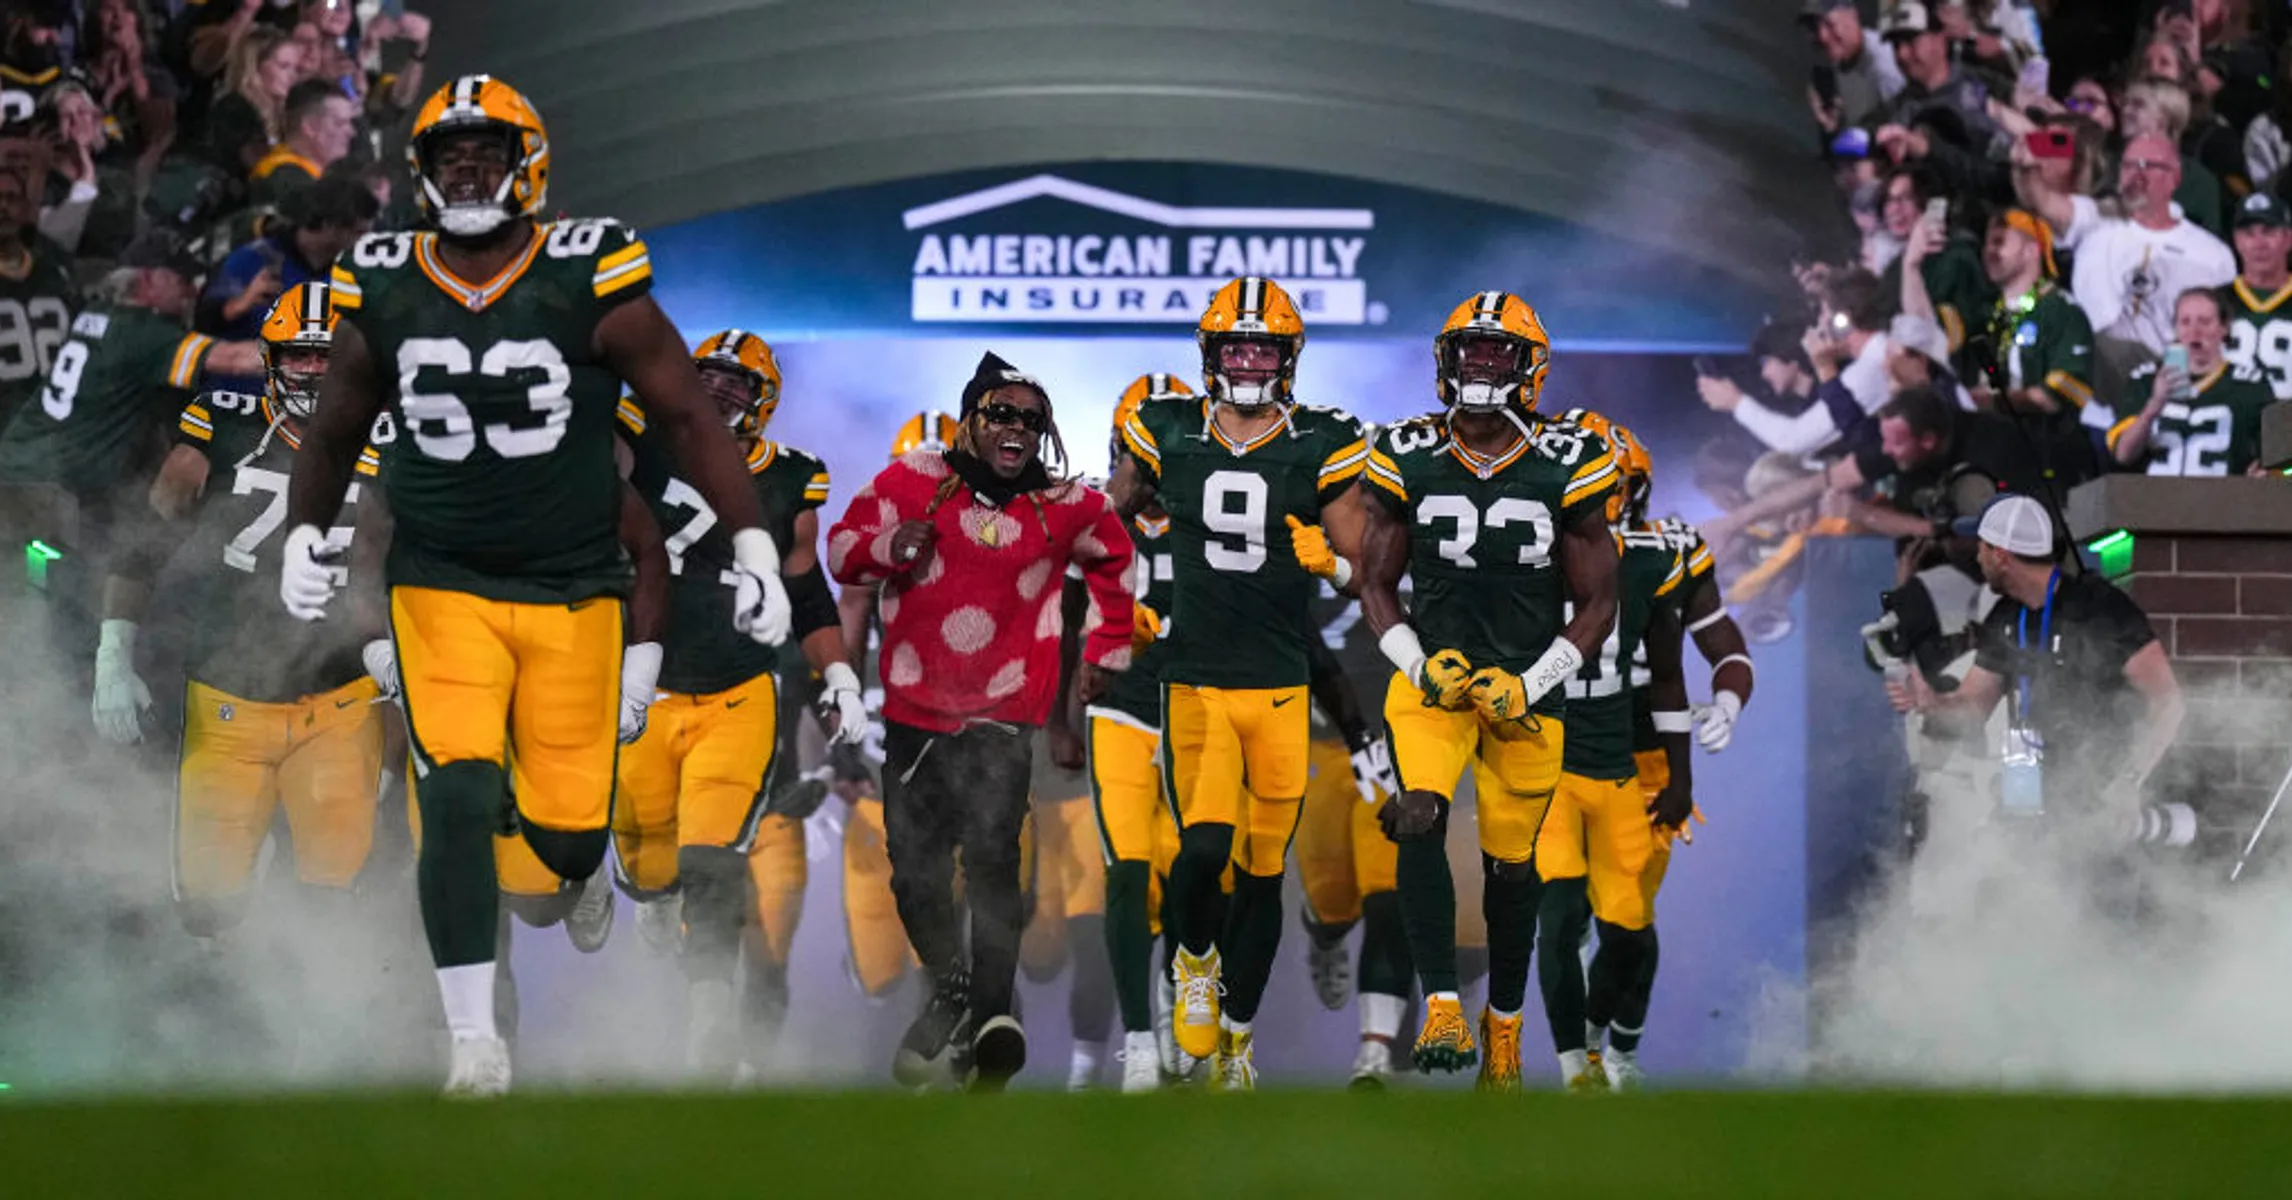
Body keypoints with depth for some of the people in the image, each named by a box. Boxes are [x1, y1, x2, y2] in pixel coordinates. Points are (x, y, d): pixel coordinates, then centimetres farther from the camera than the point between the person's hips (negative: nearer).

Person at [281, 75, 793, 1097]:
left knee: (569, 842, 1)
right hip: (442, 584, 0)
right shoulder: (385, 295, -1)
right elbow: (334, 434, 15)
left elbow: (686, 417, -2)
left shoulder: (590, 283, -8)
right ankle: (474, 1042, -9)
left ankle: (541, 790, 41)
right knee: (459, 795, -18)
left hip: (573, 590, 0)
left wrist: (754, 550, -6)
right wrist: (302, 538, 3)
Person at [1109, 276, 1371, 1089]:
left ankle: (1237, 1036, 21)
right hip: (1194, 680, -1)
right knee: (1206, 846, -17)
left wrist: (1328, 560, -15)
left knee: (1264, 870, 5)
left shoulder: (1322, 447, 1)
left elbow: (1358, 568, 5)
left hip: (1282, 686, 1)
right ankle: (1194, 961, 15)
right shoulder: (1167, 435, 3)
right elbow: (1113, 519, 22)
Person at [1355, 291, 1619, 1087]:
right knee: (1421, 820, -25)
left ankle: (1504, 1026, 29)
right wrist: (1420, 665, -9)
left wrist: (1531, 685, -10)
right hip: (1432, 681, 0)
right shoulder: (1409, 461, -2)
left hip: (1524, 692, 0)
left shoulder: (1566, 469, -5)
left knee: (1510, 865, 9)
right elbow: (1376, 582, 7)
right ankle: (1443, 1009, -27)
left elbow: (1596, 604, 1)